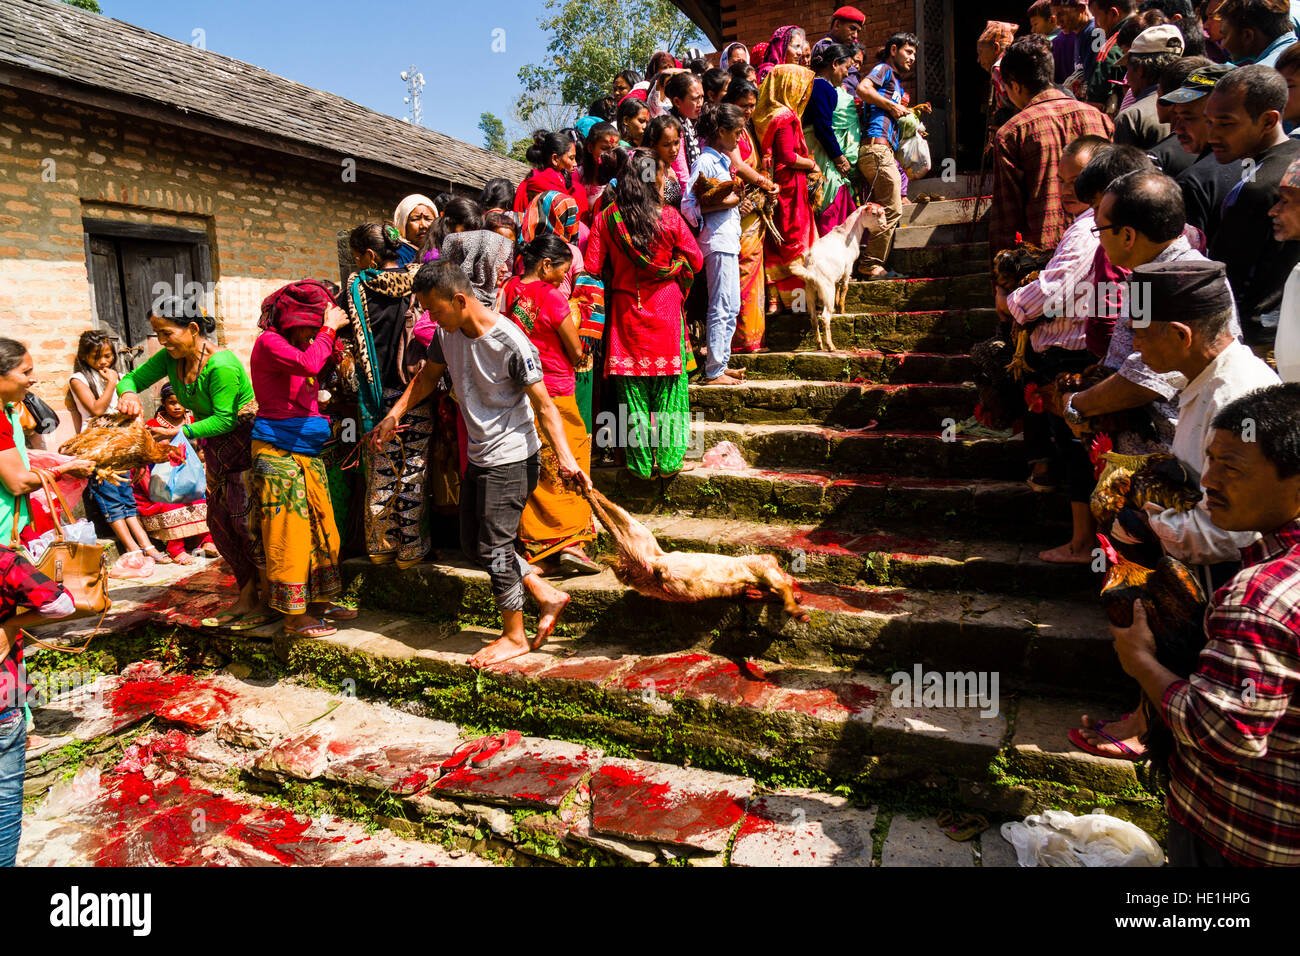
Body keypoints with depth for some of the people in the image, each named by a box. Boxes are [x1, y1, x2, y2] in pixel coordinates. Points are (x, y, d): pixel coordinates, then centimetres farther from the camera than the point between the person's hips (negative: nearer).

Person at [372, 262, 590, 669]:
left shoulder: (510, 342, -22)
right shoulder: (447, 332, 1)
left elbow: (544, 405, -20)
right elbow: (428, 375, 19)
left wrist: (565, 458, -30)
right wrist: (393, 415, 11)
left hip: (511, 457, -9)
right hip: (478, 456, 9)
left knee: (495, 546, -4)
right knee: (472, 543, 14)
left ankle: (514, 636, 14)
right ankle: (548, 596, 23)